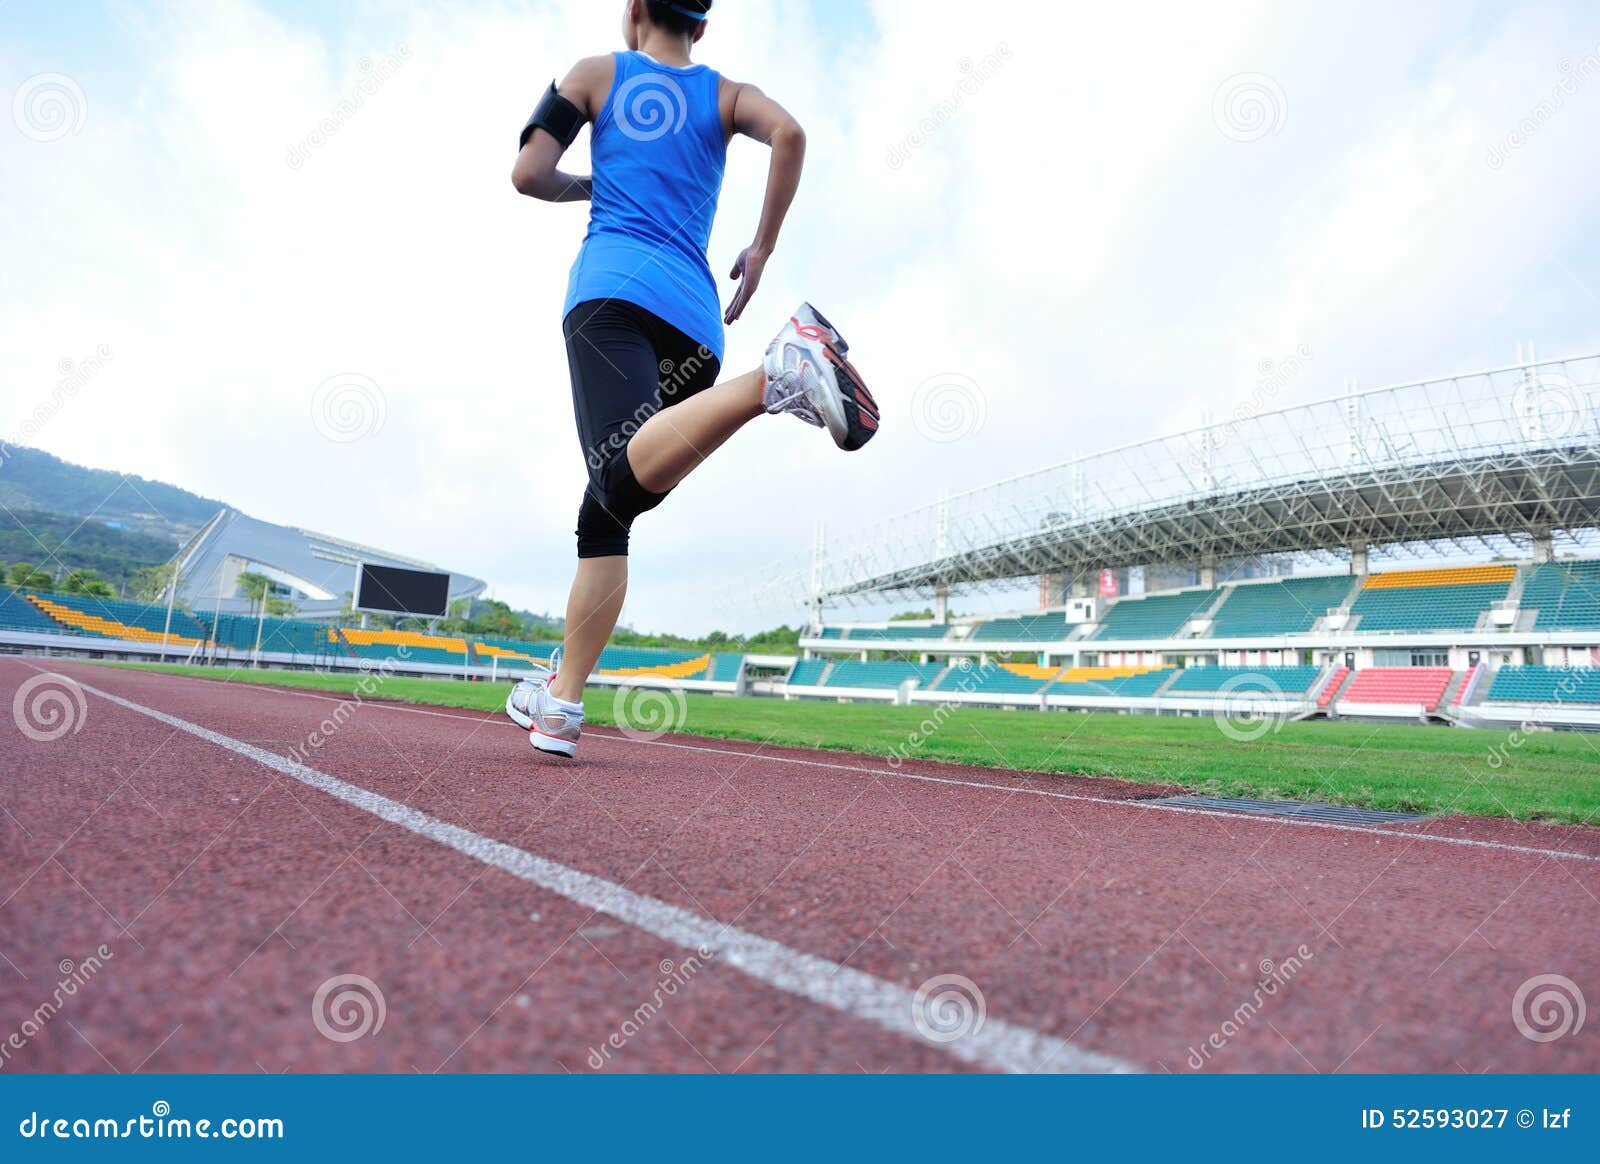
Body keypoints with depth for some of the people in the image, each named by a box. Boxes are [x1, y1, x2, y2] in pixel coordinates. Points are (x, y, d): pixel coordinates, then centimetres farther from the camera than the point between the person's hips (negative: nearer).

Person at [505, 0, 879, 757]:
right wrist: (760, 251, 9)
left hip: (612, 290, -3)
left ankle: (778, 374, -52)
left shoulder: (596, 74, 18)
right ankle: (561, 704, 7)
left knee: (628, 478, -29)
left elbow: (528, 175, 9)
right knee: (606, 512, 8)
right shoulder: (727, 94, 22)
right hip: (695, 317, 4)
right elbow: (789, 134, 0)